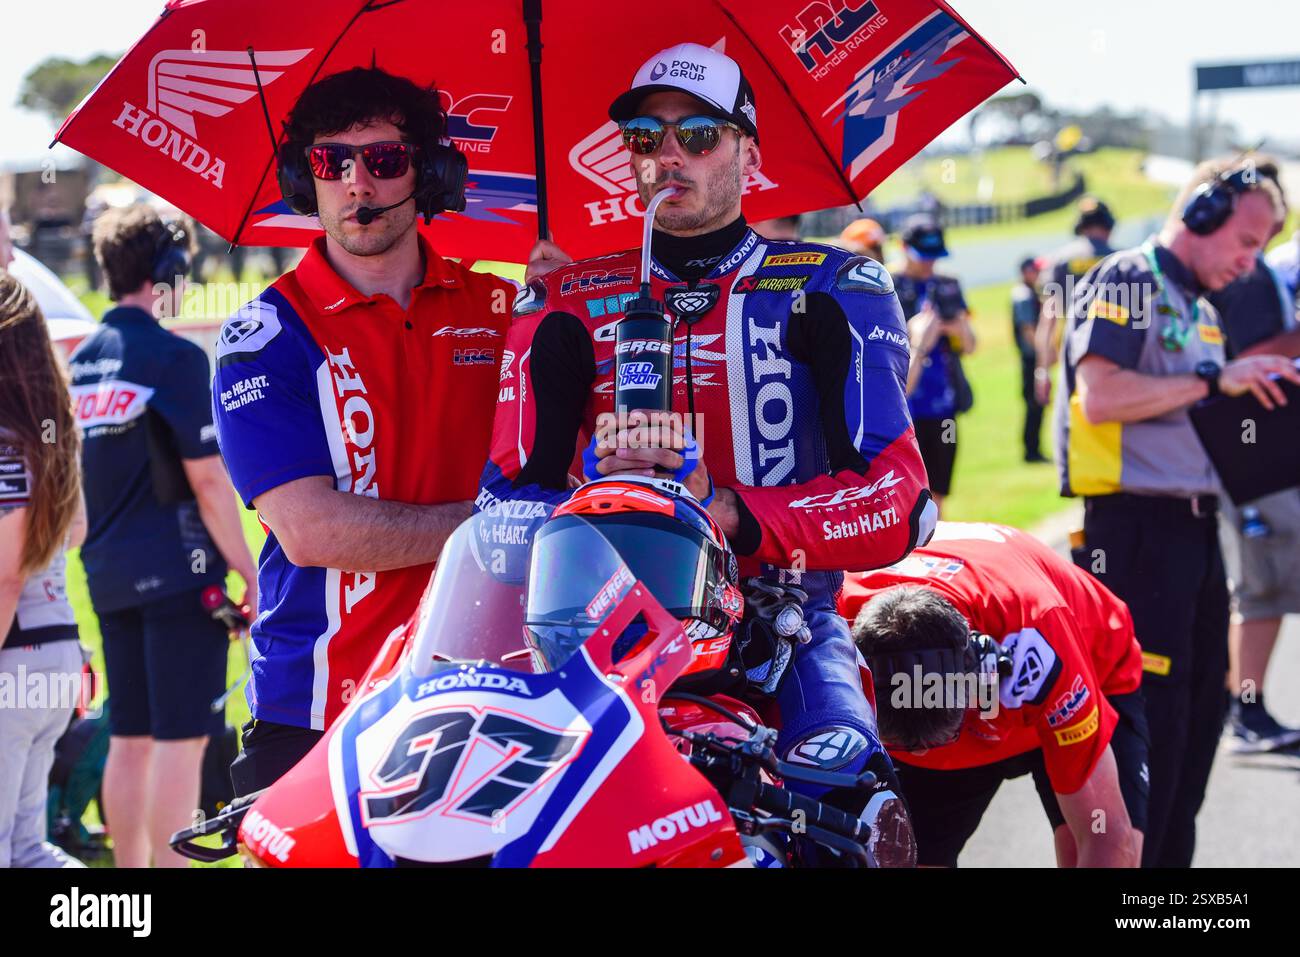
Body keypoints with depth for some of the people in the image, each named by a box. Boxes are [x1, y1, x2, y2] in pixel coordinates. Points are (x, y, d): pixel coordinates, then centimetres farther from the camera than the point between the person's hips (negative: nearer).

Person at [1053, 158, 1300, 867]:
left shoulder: (1199, 304, 20)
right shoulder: (1126, 283, -9)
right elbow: (1100, 396, -21)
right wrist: (1214, 380, -19)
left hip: (1194, 526, 9)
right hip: (1135, 526, -9)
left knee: (1200, 708, 12)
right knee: (1149, 716, -8)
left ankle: (1168, 859, 21)